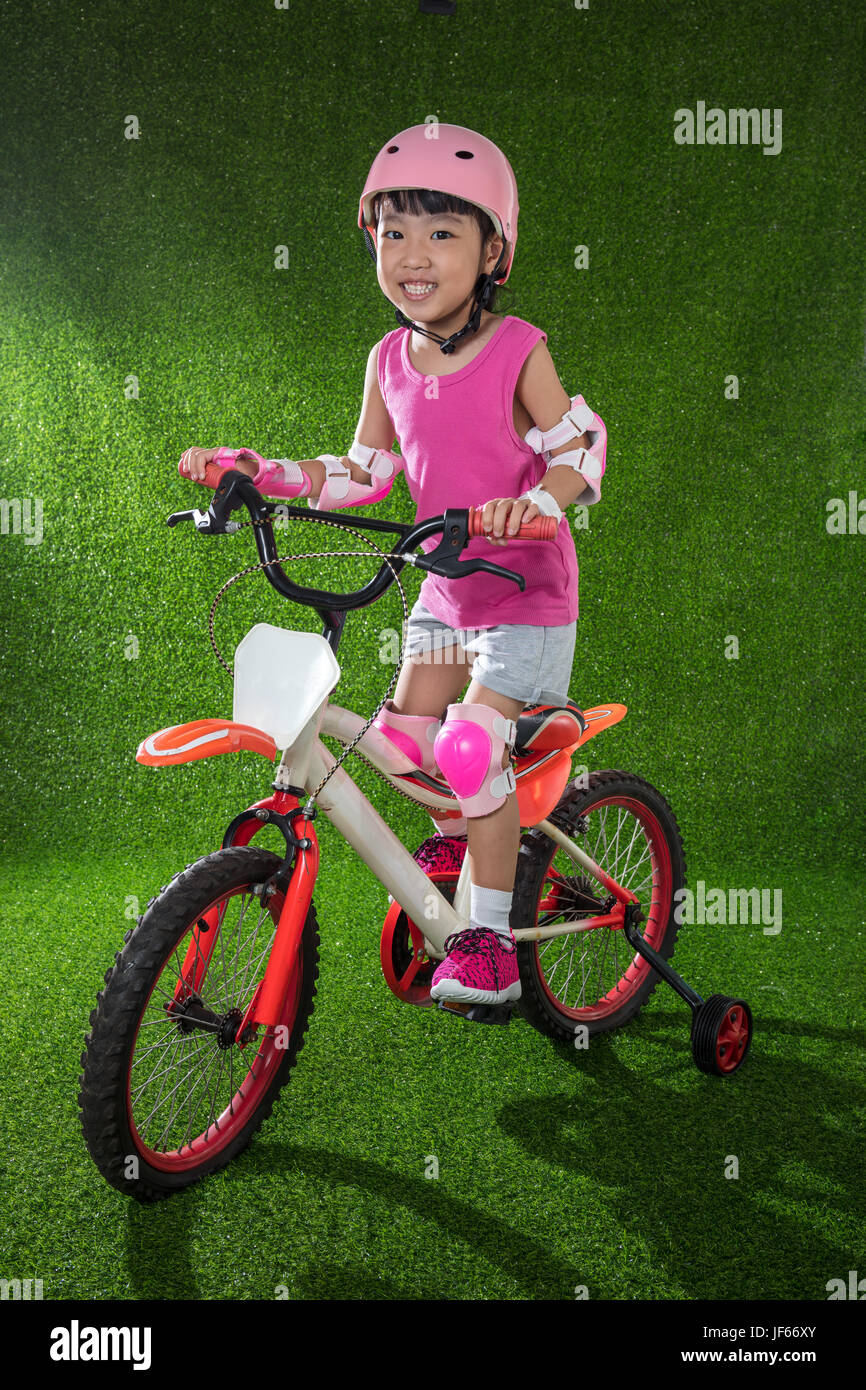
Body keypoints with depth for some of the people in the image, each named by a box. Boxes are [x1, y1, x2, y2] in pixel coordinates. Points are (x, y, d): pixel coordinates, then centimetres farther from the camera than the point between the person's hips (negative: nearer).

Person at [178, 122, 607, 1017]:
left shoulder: (519, 351, -16)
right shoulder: (390, 360, 0)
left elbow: (582, 451, -14)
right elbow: (365, 475, 7)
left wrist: (537, 503, -34)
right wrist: (260, 471, -2)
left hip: (525, 592, -6)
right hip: (444, 588, 6)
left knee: (473, 747, -15)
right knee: (402, 734, 6)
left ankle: (490, 942, 1)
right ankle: (461, 834, 39)